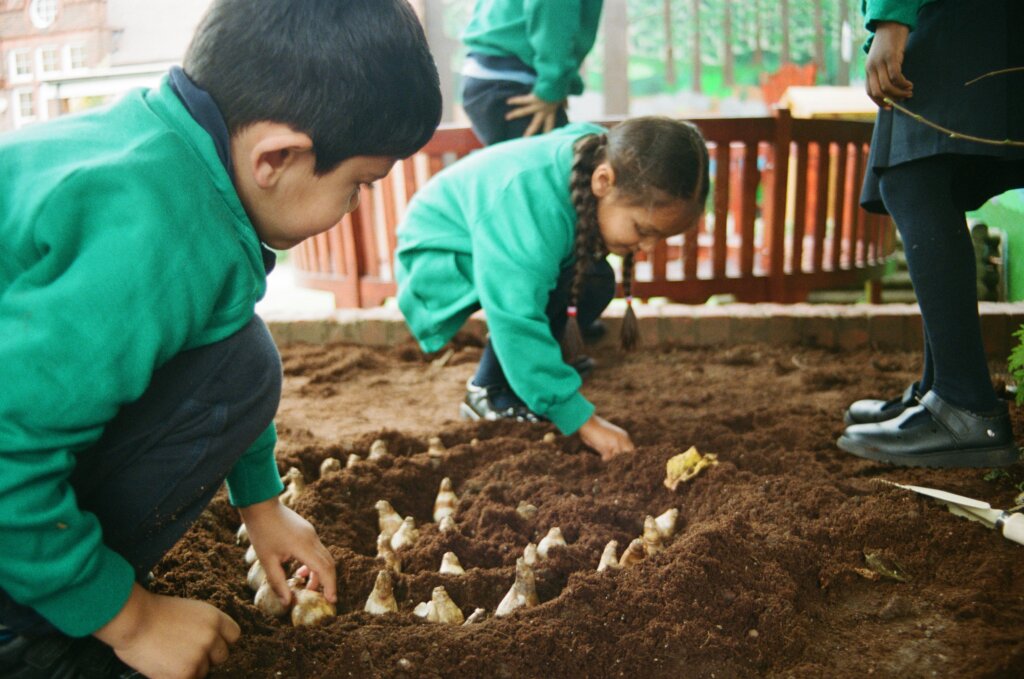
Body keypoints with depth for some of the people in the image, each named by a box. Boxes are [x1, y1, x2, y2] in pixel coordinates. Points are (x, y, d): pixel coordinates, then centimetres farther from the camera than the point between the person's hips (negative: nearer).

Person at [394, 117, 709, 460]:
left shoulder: (602, 154, -15)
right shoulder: (531, 202, -40)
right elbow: (519, 325, -42)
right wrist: (583, 420, -39)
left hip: (494, 244, 8)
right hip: (436, 256, -8)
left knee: (594, 282, -6)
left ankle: (496, 387, 3)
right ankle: (492, 394, -9)